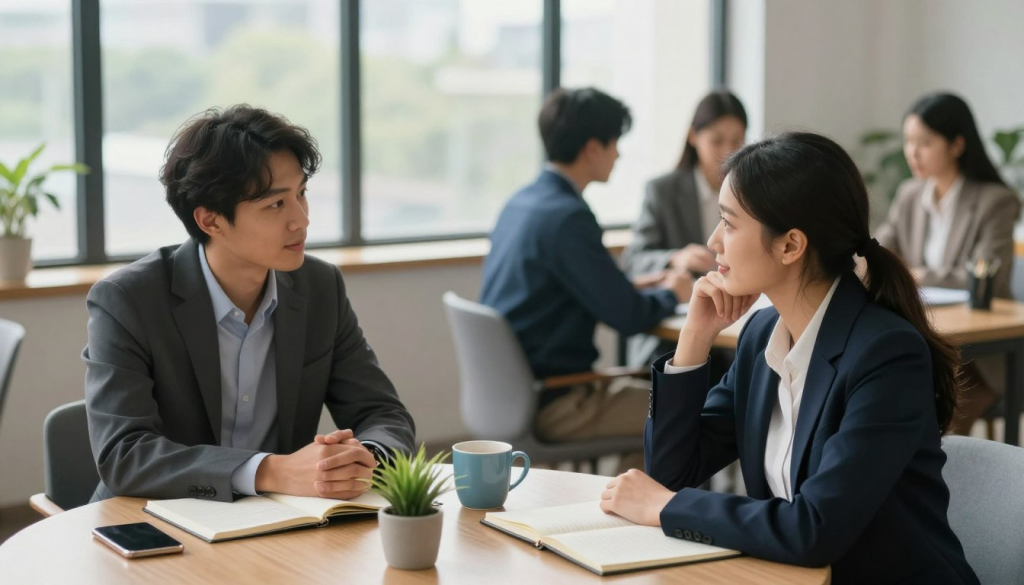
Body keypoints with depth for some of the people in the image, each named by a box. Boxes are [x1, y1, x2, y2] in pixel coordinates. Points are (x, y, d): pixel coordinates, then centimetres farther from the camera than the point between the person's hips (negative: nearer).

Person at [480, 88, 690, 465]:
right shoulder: (567, 217, -20)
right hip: (550, 405, -10)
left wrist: (641, 288, 15)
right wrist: (669, 293, 2)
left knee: (643, 383, 25)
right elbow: (629, 317, -17)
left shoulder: (521, 203, 8)